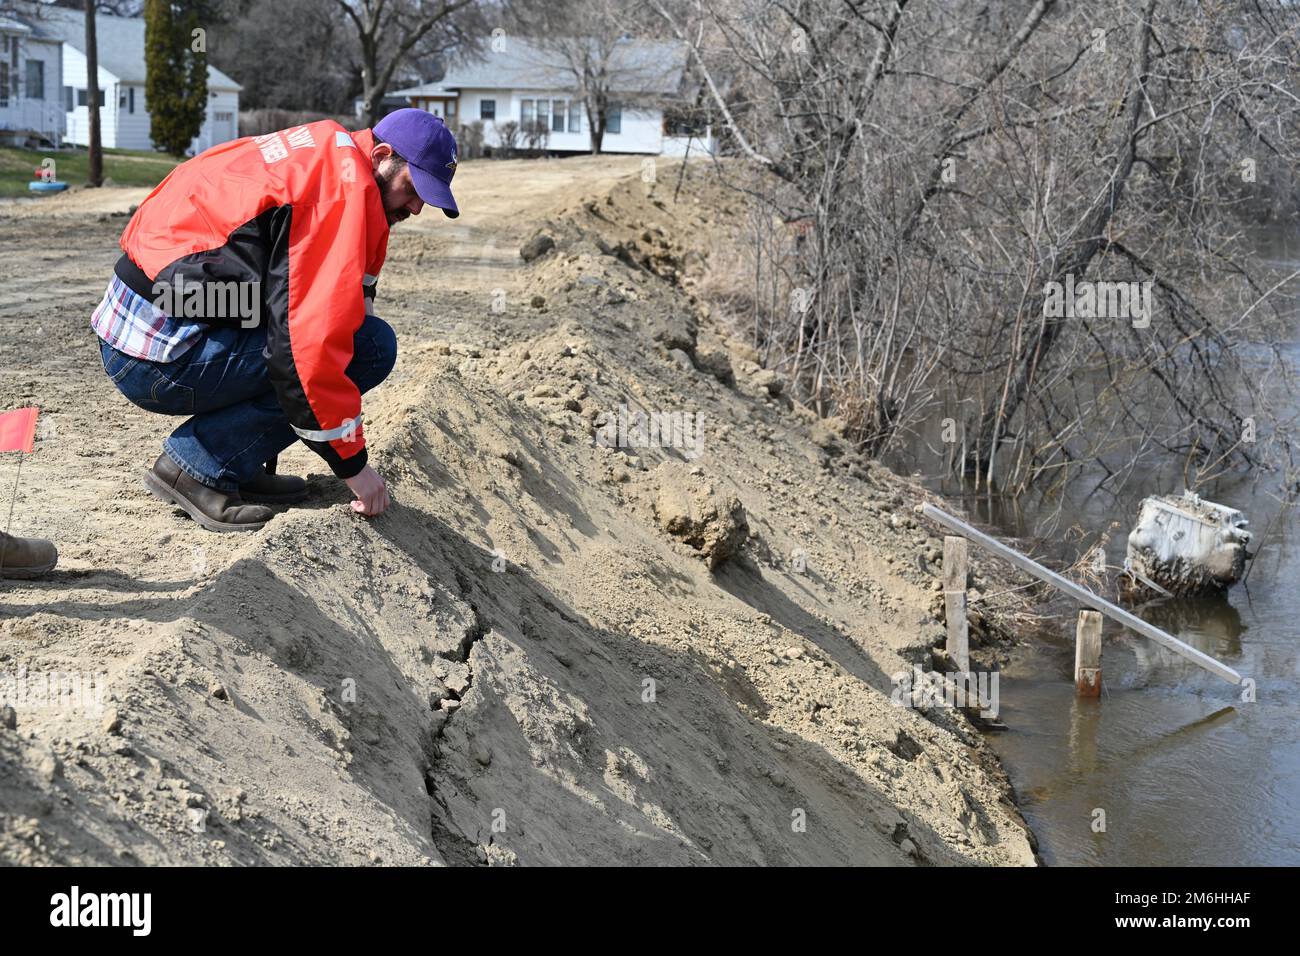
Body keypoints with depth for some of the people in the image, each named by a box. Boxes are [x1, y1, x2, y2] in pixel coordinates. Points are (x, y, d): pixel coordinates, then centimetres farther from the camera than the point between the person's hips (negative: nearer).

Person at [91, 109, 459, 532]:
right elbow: (308, 346, -22)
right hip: (161, 360, -10)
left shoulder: (321, 157, 16)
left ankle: (238, 469, 11)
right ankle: (201, 467, -9)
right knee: (372, 346, -12)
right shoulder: (345, 189, -16)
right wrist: (352, 463, -13)